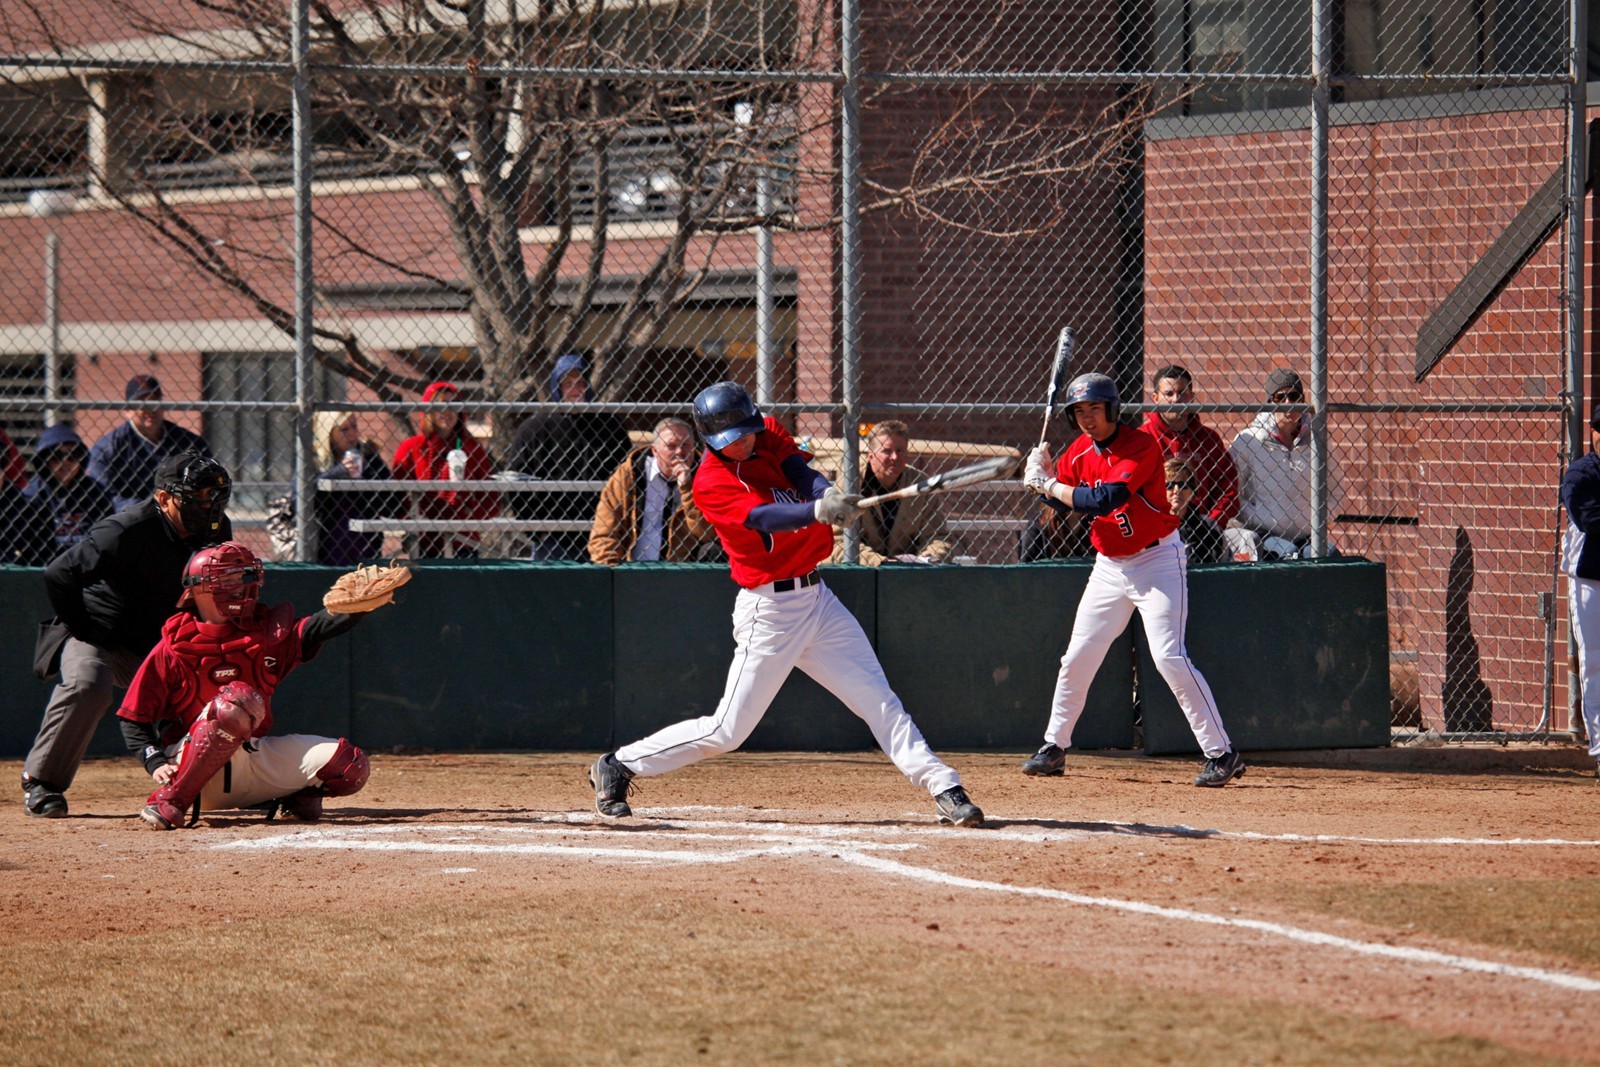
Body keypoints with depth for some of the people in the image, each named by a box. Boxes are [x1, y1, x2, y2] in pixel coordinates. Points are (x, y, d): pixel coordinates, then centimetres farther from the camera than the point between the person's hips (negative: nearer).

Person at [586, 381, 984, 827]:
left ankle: (944, 789, 0)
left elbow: (804, 475, -12)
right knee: (727, 731, -2)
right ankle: (617, 767, 12)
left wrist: (828, 495, -35)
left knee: (879, 700, 0)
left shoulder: (770, 436, 5)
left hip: (816, 598, 6)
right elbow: (765, 518, -31)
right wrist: (818, 511, -49)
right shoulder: (711, 482, -15)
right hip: (770, 612, -6)